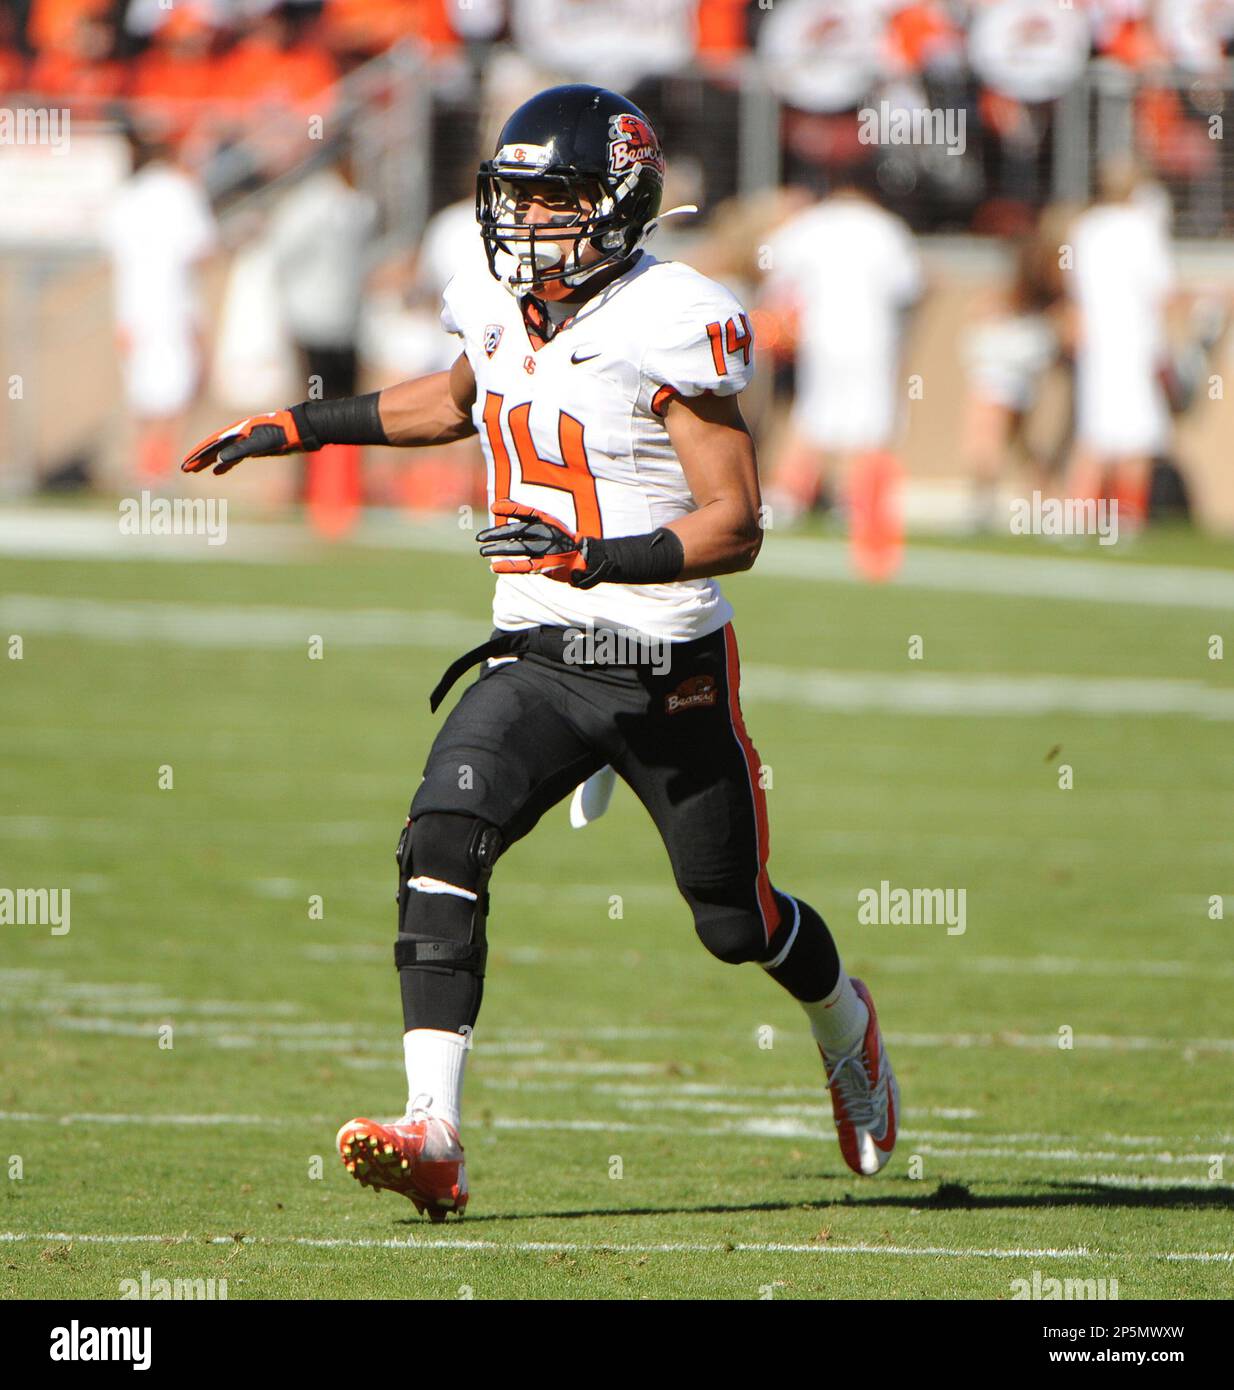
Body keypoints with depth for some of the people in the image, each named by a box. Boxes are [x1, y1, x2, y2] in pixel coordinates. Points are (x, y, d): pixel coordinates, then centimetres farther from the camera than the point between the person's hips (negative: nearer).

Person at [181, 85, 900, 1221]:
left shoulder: (672, 327, -17)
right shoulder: (502, 310, 3)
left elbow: (735, 527, -19)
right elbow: (459, 402, 29)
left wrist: (596, 558, -33)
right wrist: (301, 429, 25)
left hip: (668, 667, -5)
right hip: (536, 658, 5)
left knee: (737, 920, 11)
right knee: (441, 844, -20)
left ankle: (846, 1026, 47)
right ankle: (432, 1136, -26)